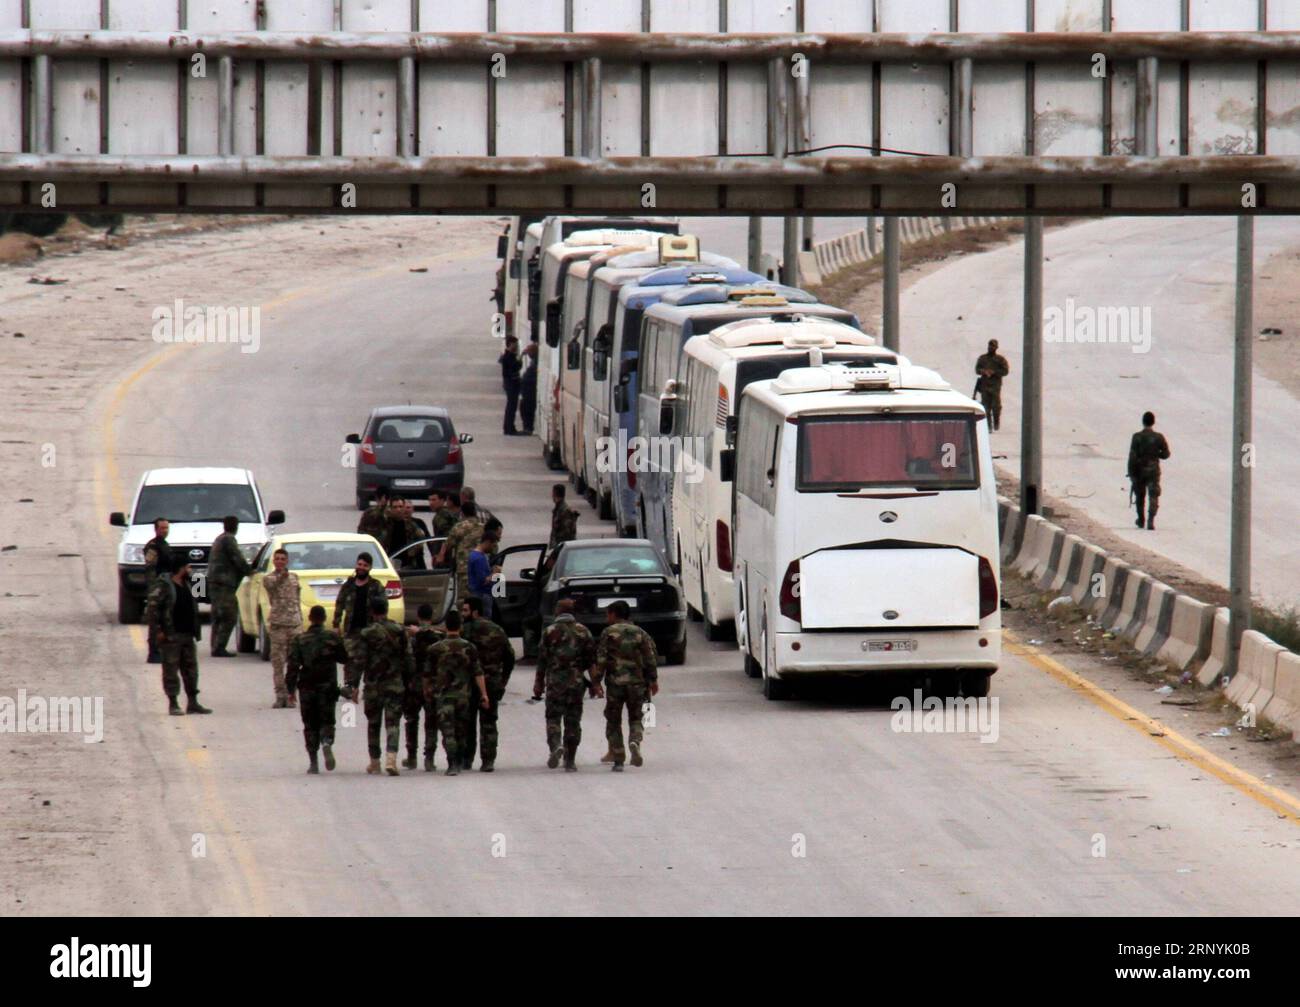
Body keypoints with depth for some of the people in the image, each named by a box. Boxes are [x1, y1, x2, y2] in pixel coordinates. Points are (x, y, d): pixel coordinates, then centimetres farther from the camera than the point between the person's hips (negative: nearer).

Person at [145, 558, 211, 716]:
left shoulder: (186, 585, 15)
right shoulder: (163, 586, -11)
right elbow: (151, 608, -15)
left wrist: (195, 631, 16)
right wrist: (157, 631, -19)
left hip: (187, 635, 8)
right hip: (171, 636, -8)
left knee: (191, 668, 9)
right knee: (171, 669, -3)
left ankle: (193, 703, 15)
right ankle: (173, 704, 0)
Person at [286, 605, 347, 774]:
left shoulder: (299, 640, -2)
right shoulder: (333, 637, -2)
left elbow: (293, 665, -7)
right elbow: (344, 658, 8)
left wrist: (291, 688, -2)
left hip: (307, 689, 0)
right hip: (327, 687, 0)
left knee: (310, 724, 9)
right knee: (327, 720, 7)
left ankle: (313, 762, 4)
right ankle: (327, 742, -26)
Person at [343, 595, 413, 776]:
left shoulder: (366, 634, -6)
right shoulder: (400, 632, 2)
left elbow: (357, 661, -8)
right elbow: (408, 661, 5)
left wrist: (352, 685, -6)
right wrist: (408, 681, 15)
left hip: (373, 686, -1)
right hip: (395, 685, 1)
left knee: (373, 724, 14)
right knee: (393, 723, -2)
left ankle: (374, 762, 22)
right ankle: (391, 758, -22)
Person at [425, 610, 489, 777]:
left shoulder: (436, 649, -4)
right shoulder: (469, 648, 0)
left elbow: (428, 673, 4)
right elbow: (478, 673, -3)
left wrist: (427, 690, 21)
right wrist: (484, 694, 0)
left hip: (443, 694, -3)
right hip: (463, 694, 3)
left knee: (447, 730, -6)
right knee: (459, 729, 17)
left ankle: (453, 764, -19)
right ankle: (459, 761, 27)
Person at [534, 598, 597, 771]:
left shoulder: (550, 632, -2)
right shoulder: (583, 631, 4)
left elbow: (542, 660, -2)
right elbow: (592, 659, 6)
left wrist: (538, 684, 5)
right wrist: (593, 683, 12)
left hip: (555, 682, -2)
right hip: (577, 682, 2)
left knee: (553, 717, 5)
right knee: (573, 720, 8)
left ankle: (555, 746, -22)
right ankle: (570, 760, 9)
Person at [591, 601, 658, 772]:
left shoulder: (608, 633, -1)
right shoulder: (640, 633, 7)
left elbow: (601, 659, -7)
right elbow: (650, 659, 4)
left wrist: (596, 681, -4)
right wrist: (653, 681, 9)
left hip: (615, 682, -2)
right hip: (636, 682, 2)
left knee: (613, 721, 7)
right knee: (635, 718, 12)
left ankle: (618, 760, 4)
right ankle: (635, 741, -19)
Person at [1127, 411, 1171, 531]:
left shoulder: (1137, 437, -8)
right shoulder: (1159, 437, -6)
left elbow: (1132, 456, -10)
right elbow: (1166, 454, 1)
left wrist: (1131, 473, -5)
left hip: (1139, 471, 0)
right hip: (1153, 471, 0)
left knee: (1140, 496, 18)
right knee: (1153, 496, -3)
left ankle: (1141, 521, 31)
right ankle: (1151, 520, -20)